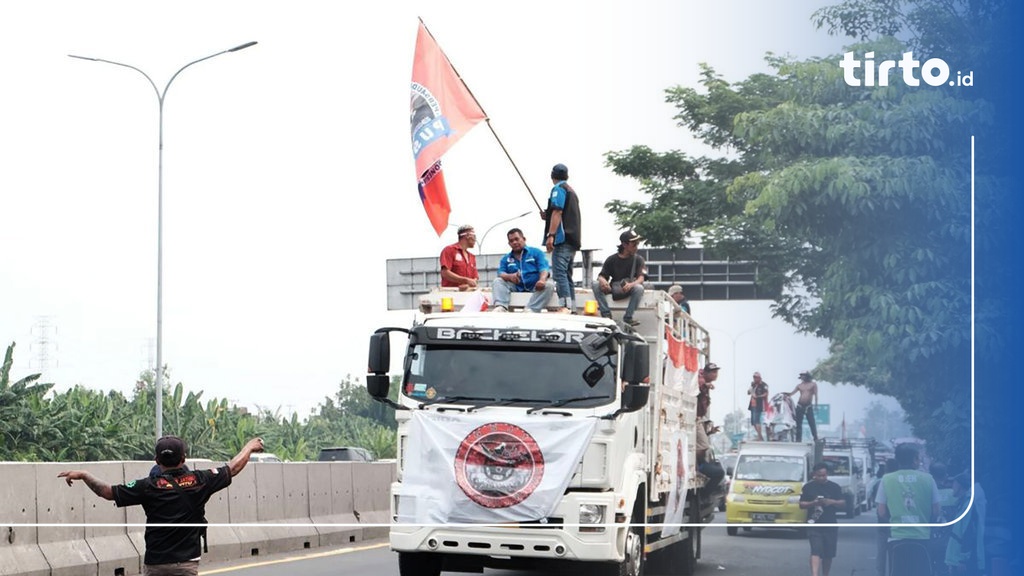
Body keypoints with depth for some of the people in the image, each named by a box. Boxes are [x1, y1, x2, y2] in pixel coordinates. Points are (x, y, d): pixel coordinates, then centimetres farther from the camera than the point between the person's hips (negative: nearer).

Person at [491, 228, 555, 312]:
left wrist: (542, 279, -31)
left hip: (534, 287, -2)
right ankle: (500, 307, -44)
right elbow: (500, 273, 1)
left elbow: (544, 268, -6)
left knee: (549, 286, -31)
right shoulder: (506, 258, 18)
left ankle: (530, 310, -50)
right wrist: (509, 276, -25)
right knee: (498, 281, -18)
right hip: (516, 288, 2)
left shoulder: (536, 252, 9)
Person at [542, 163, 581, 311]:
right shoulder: (572, 191, 25)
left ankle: (565, 307, -27)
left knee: (559, 274, -16)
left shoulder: (558, 189, -3)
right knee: (567, 275, 12)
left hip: (562, 238, -10)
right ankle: (571, 308, 8)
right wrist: (547, 216, 27)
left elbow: (557, 212, -16)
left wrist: (551, 235, -22)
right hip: (573, 239, 10)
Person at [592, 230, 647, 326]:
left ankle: (627, 317, -28)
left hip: (629, 289, -2)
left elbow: (641, 278, -11)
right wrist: (602, 280, -24)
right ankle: (606, 314, -26)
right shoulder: (611, 260, 5)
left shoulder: (638, 259, 1)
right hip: (614, 289, 2)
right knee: (596, 286, -23)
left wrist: (631, 284, -34)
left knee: (639, 288, -35)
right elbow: (602, 275, 4)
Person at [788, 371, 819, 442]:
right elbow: (792, 393, 5)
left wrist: (816, 403, -10)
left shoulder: (813, 384, 3)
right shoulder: (799, 385, 11)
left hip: (808, 406, -3)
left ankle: (815, 438, -4)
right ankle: (798, 439, 7)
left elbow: (815, 394, -1)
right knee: (798, 423, 2)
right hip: (800, 406, 3)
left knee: (812, 423, -9)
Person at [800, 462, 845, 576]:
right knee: (816, 552, -16)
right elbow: (802, 505, 2)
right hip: (814, 525, -2)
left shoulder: (834, 487, 4)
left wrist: (832, 502, -15)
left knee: (828, 554, 10)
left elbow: (843, 503, 5)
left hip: (830, 526, 3)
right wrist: (813, 503, -17)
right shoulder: (808, 487, 1)